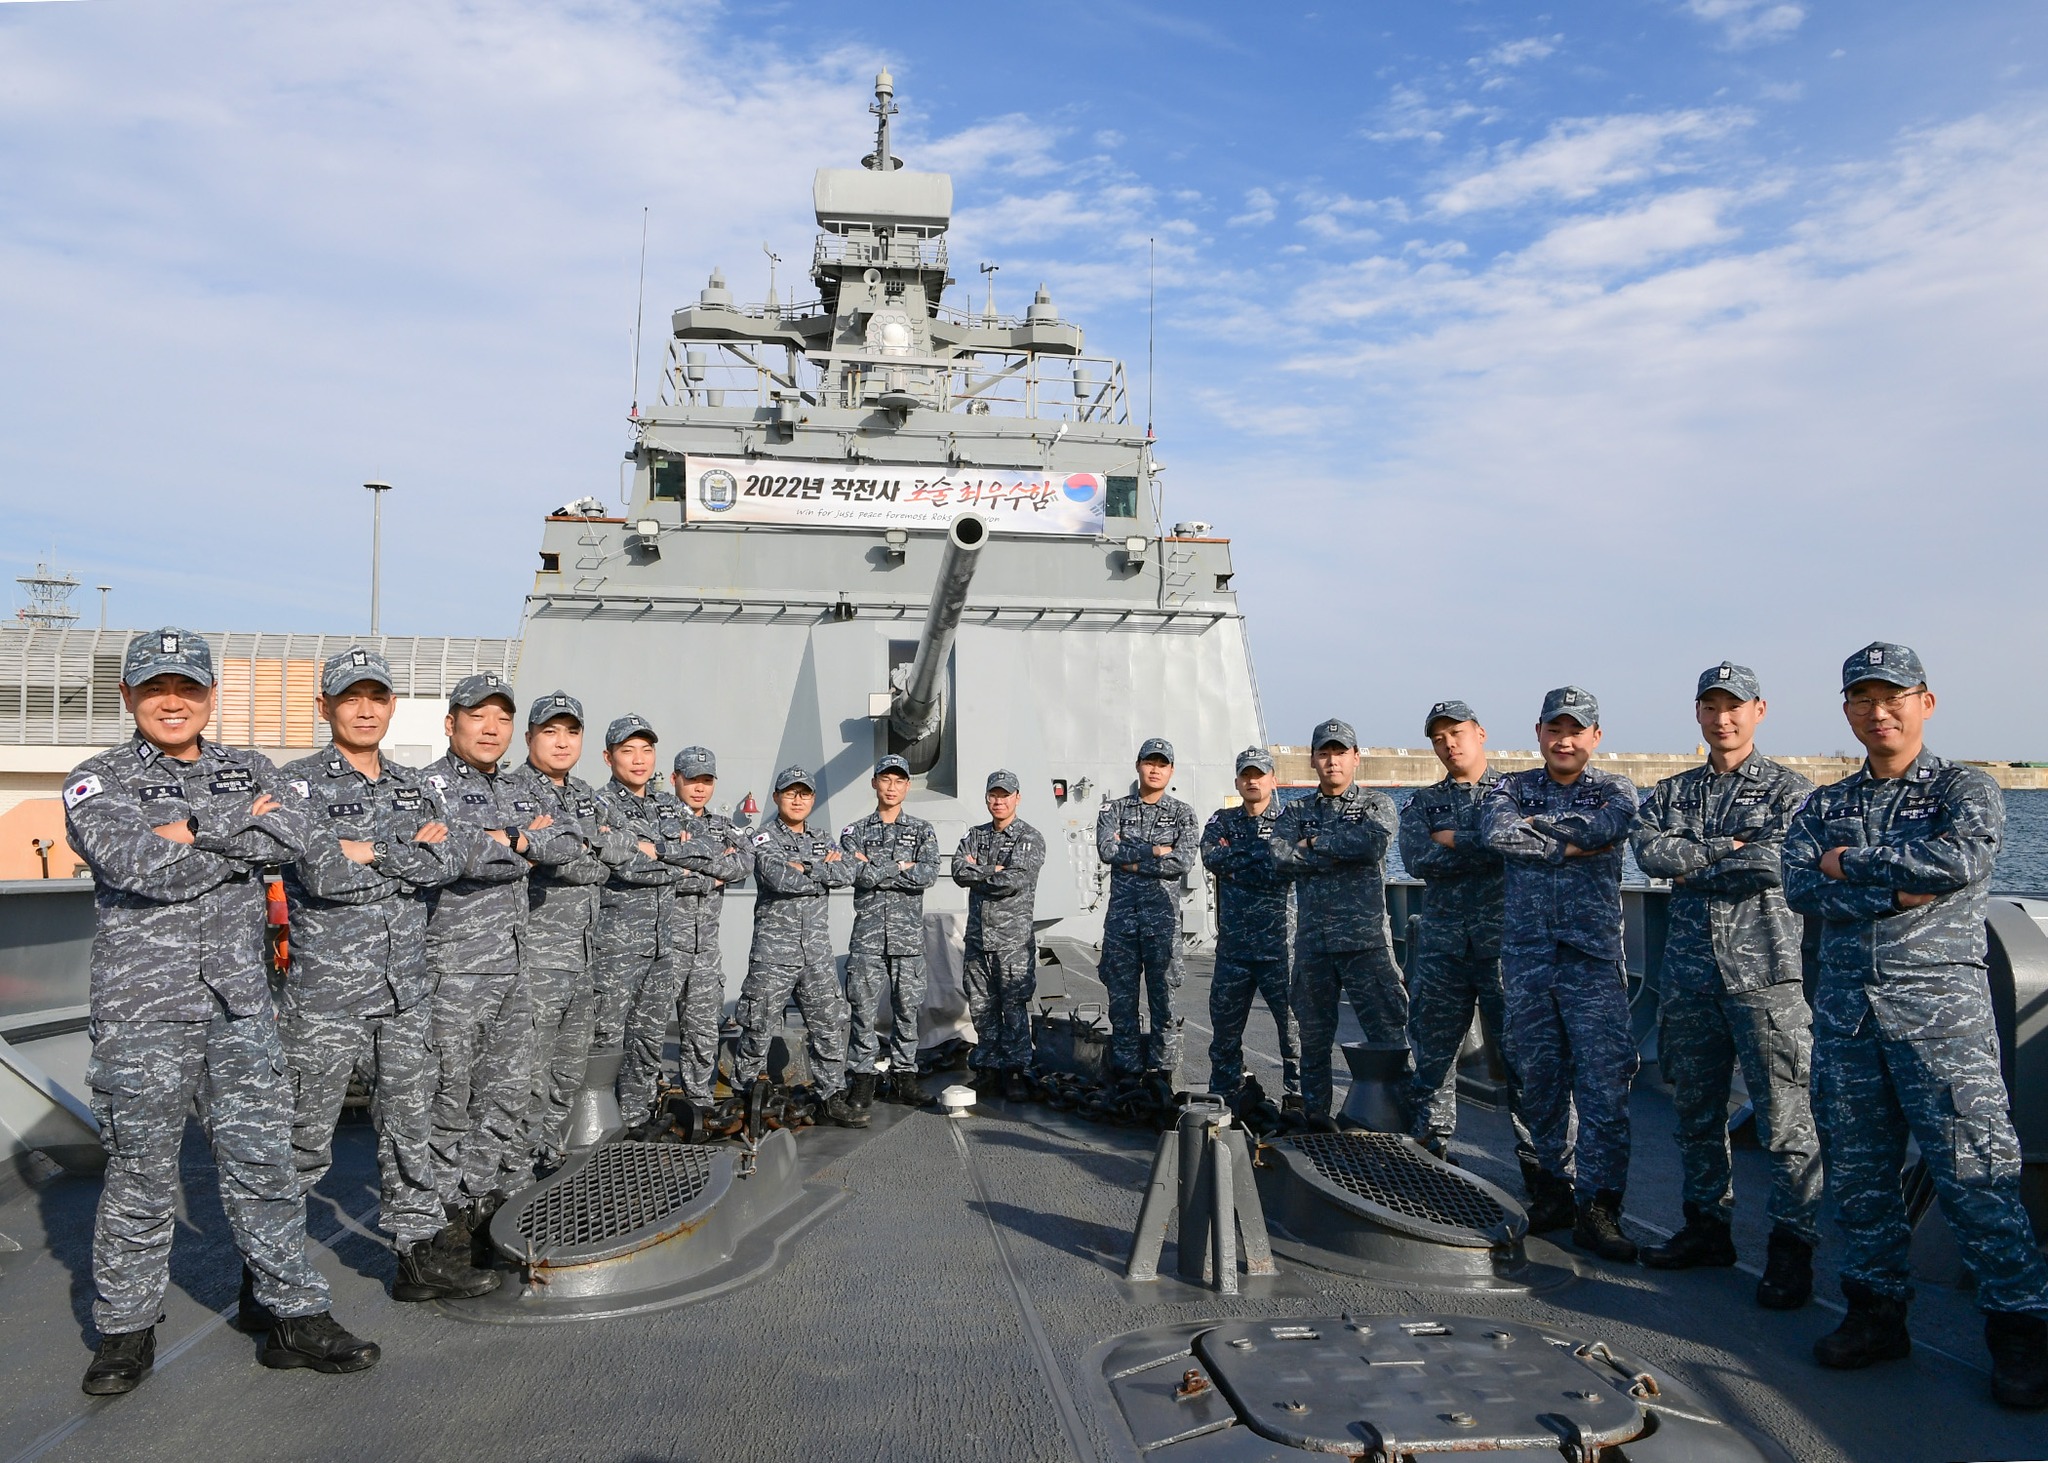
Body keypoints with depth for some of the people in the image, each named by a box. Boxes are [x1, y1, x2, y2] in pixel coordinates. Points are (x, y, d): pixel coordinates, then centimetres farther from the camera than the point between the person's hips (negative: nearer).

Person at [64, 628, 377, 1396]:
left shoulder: (247, 771, 11)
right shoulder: (97, 782, 1)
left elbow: (291, 836, -9)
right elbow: (139, 866, -18)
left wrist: (196, 829, -14)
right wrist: (239, 831, -10)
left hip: (241, 1002, 3)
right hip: (143, 1008, -3)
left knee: (261, 1159, 7)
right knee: (140, 1170, 8)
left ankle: (295, 1314, 16)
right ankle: (126, 1327, 26)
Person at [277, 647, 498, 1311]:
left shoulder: (414, 785, 12)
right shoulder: (300, 781, -4)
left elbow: (452, 857, -4)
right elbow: (320, 871, -19)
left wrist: (370, 852, -12)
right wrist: (412, 851, -9)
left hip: (405, 987, 5)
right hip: (326, 989, -5)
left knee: (410, 1123, 13)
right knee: (305, 1138, 4)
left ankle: (421, 1254, 24)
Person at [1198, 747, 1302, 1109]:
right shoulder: (1221, 821, 12)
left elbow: (1282, 868, -15)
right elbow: (1211, 858, -7)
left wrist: (1235, 856, -9)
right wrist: (1259, 854, -10)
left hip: (1279, 943, -3)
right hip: (1233, 943, 3)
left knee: (1293, 1021, -4)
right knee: (1225, 1024, 11)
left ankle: (1297, 1095, 8)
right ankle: (1223, 1097, 23)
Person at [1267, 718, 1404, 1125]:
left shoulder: (1376, 804, 8)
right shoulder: (1296, 812, 14)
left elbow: (1375, 840, -15)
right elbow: (1280, 855, -5)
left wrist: (1318, 842, -6)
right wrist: (1344, 850, -8)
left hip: (1366, 938, -3)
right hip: (1312, 939, 3)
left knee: (1387, 1031, -6)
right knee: (1314, 1034, 10)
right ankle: (1315, 1117, 21)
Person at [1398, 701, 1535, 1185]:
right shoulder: (1422, 803, 13)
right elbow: (1418, 862, -5)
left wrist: (1452, 840, -10)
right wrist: (1487, 847, -10)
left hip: (1505, 941, -3)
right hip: (1442, 942, 3)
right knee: (1433, 1051, 8)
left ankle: (1537, 1159, 8)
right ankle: (1429, 1148, 20)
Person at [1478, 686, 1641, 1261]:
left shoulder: (1615, 788, 7)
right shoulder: (1512, 787, 10)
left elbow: (1606, 827, -17)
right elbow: (1497, 830, -12)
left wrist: (1534, 823, -8)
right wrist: (1570, 846, -13)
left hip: (1594, 958, -2)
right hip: (1525, 956, 2)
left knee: (1603, 1082, -6)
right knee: (1538, 1079, 9)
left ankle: (1596, 1207, 1)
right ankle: (1556, 1184, 24)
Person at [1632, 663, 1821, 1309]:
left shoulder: (1790, 790, 1)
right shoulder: (1672, 792, 14)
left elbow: (1778, 863, -15)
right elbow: (1649, 850, -3)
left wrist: (1694, 870, -7)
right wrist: (1728, 848, -11)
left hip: (1765, 972, -5)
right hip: (1689, 974, 5)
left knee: (1784, 1117, -3)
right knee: (1695, 1111, 13)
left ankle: (1792, 1247, 8)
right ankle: (1708, 1226, 26)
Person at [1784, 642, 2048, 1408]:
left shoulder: (1963, 789, 3)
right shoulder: (1823, 806, 13)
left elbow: (1963, 858, -17)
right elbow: (1801, 888, -2)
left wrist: (1853, 863, -8)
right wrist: (1898, 892, -13)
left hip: (1937, 1005, -4)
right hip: (1844, 1007, 4)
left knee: (1972, 1171, -5)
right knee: (1856, 1171, 9)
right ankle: (1876, 1311, 22)